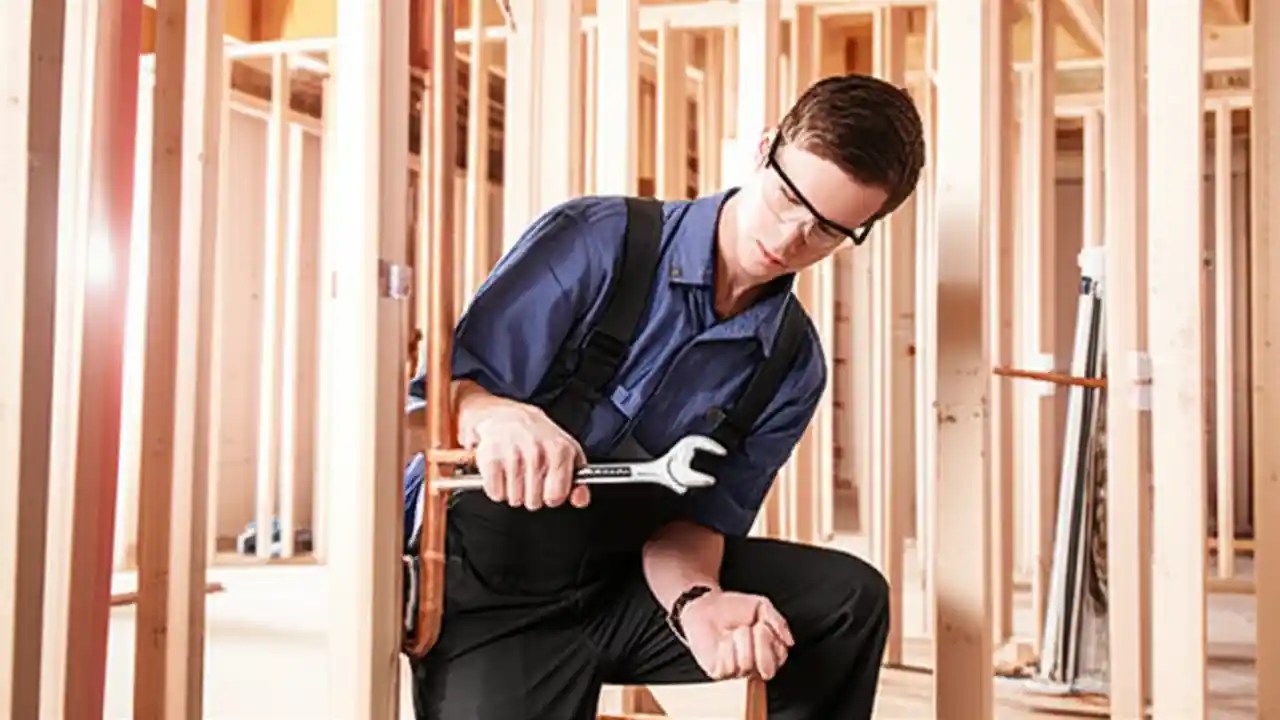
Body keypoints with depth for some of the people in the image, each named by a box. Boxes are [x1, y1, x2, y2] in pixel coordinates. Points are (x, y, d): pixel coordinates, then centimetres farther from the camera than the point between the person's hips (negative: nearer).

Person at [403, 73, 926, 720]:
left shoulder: (792, 369, -1)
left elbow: (700, 516, -1)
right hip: (486, 584, -3)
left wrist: (695, 598, -24)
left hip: (623, 583, 4)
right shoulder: (596, 240, -14)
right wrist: (497, 416, -42)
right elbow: (442, 388, -18)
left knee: (850, 598, -10)